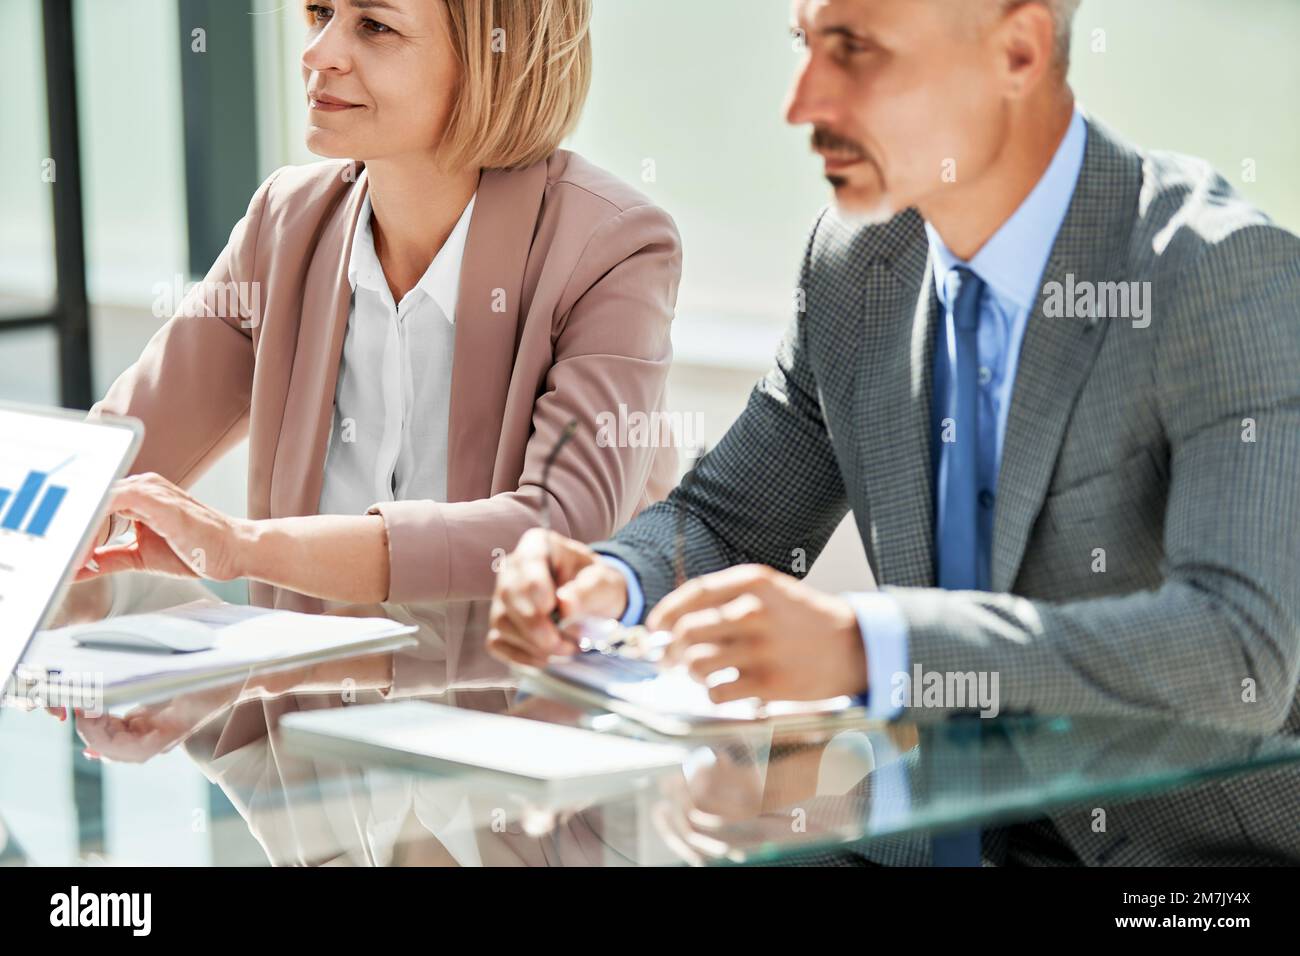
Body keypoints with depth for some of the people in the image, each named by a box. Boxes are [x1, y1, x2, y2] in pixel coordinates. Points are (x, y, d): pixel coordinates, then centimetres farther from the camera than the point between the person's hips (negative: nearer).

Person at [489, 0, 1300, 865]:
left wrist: (864, 645, -39)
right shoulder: (858, 258, 2)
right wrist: (608, 582, -11)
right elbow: (729, 521, 13)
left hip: (1204, 845, -5)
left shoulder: (1229, 271, -19)